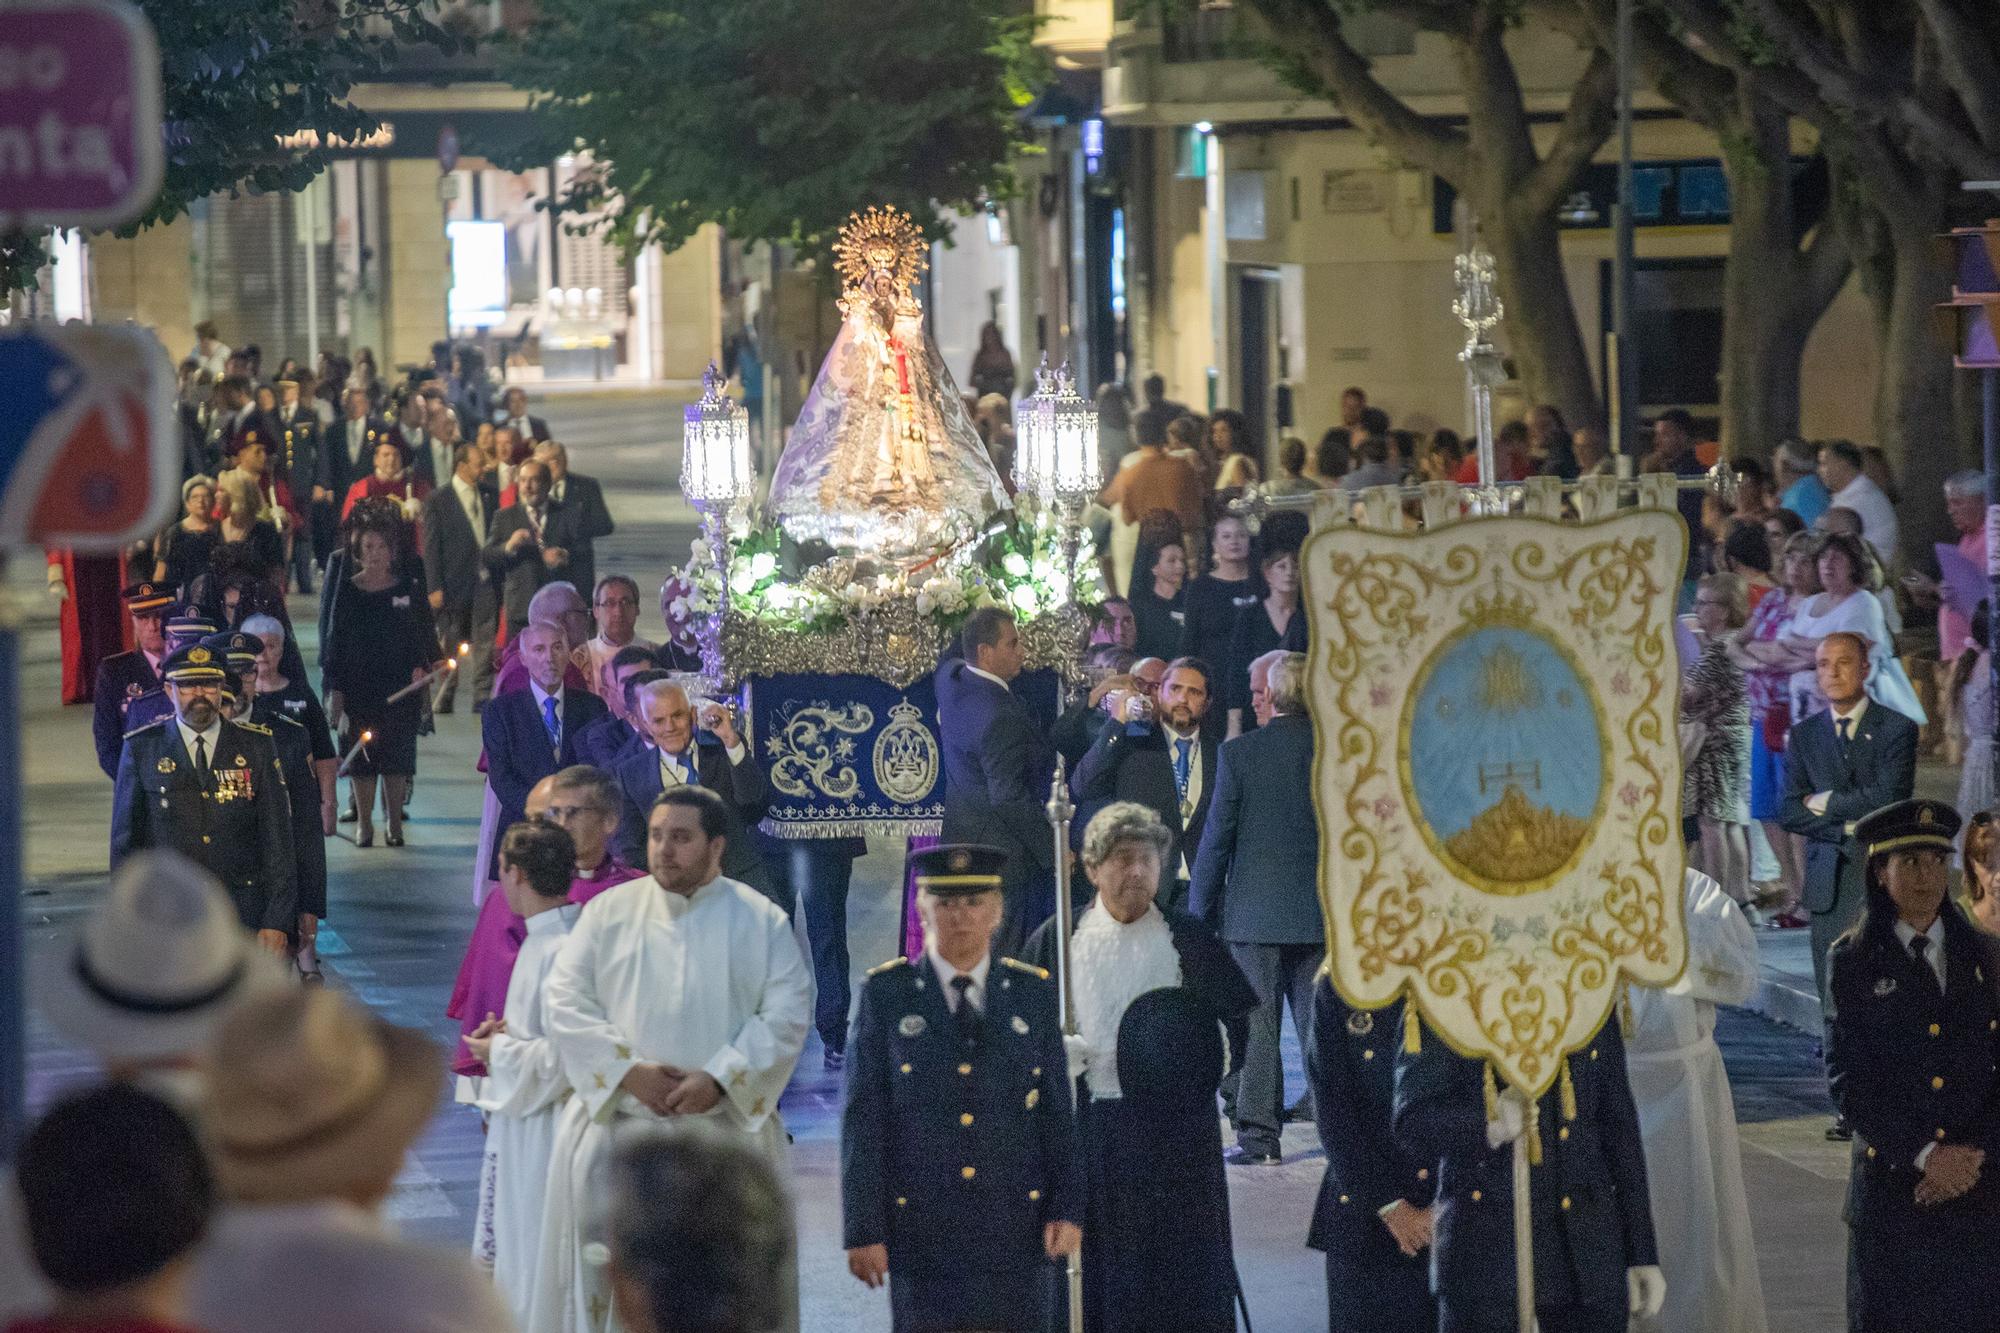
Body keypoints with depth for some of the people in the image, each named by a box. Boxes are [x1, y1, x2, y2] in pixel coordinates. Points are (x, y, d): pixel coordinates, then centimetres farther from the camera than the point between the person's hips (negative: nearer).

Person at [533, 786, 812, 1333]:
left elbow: (787, 1013, -2)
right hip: (617, 1128, 1)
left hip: (727, 1131, -1)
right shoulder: (610, 912, 7)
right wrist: (629, 1070, -11)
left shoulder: (762, 921, 4)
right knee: (610, 1279, -2)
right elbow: (566, 1000, 2)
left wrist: (720, 1078, -15)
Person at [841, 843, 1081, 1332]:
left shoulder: (1033, 993, 7)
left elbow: (1057, 1111, 9)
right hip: (922, 1232, -2)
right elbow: (862, 1120, -1)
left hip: (1018, 1230, 2)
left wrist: (1067, 1209, 1)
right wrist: (862, 1229, -6)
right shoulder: (886, 993, 1)